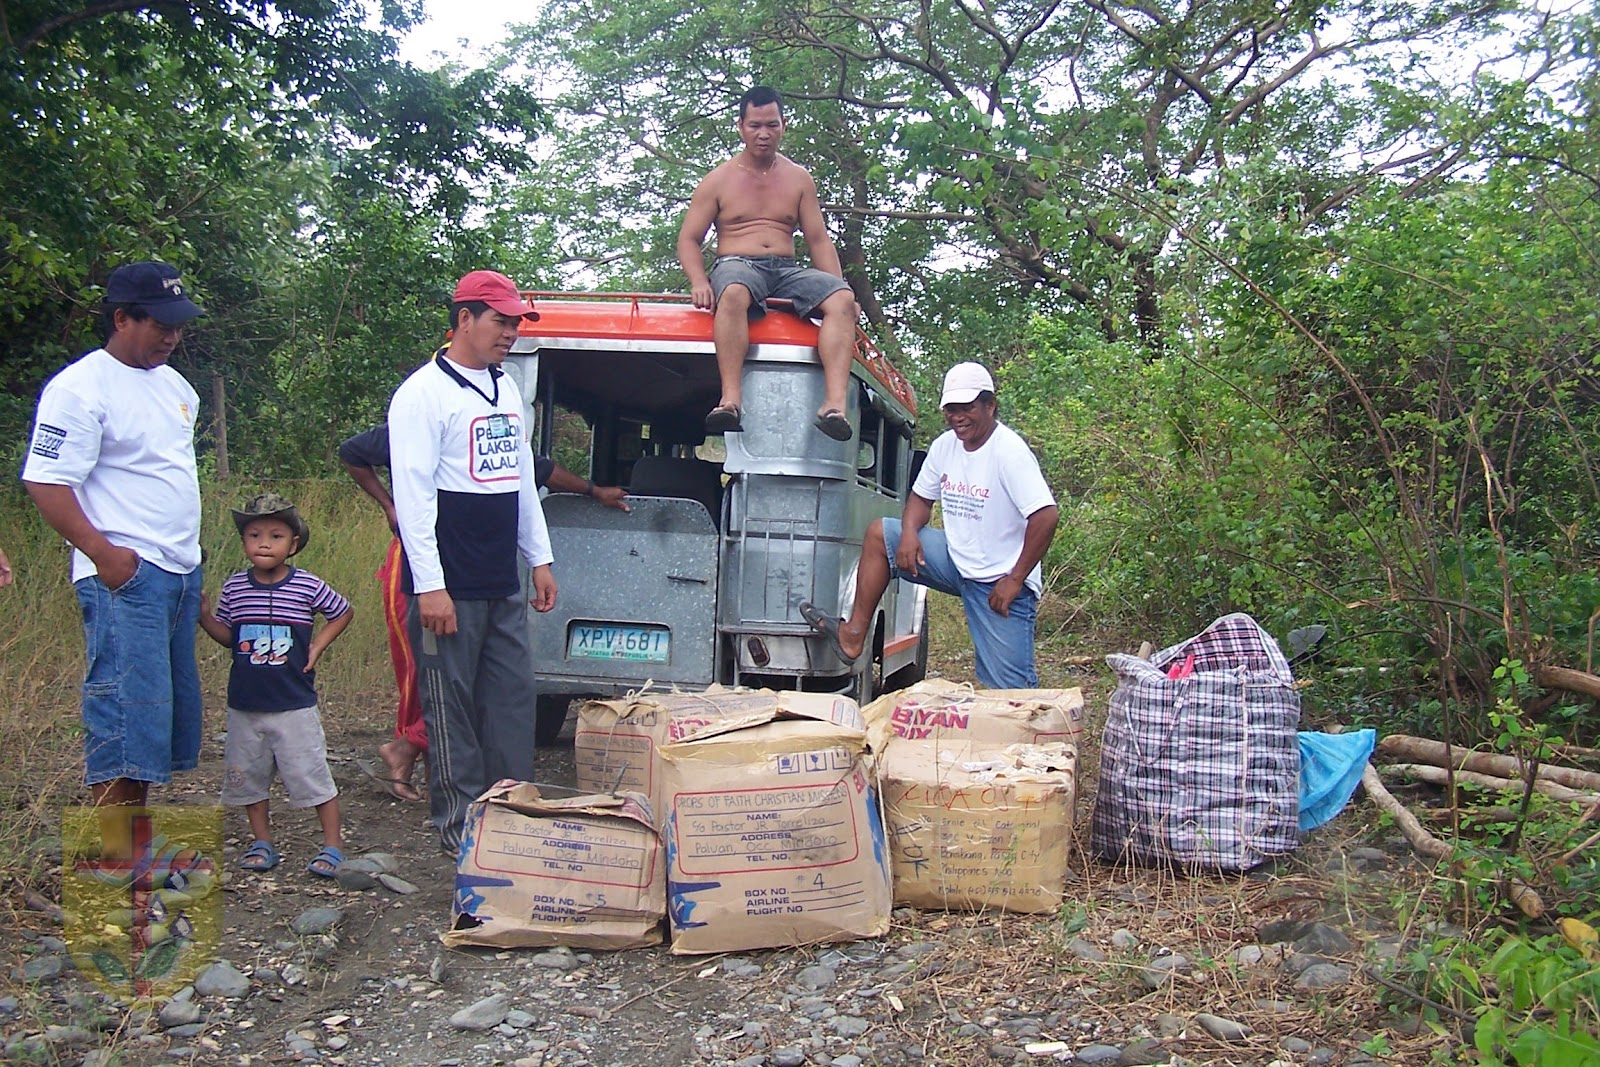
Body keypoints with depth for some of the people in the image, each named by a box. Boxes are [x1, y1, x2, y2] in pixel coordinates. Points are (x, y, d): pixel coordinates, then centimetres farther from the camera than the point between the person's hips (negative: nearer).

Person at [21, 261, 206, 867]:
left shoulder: (173, 384, 16)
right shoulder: (79, 388, -10)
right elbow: (45, 482, -15)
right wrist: (103, 553, -21)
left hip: (180, 571, 9)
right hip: (125, 575, -9)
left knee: (166, 708, 12)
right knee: (124, 710, -10)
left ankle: (138, 835, 22)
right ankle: (113, 851, -4)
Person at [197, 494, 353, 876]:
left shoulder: (308, 586, -7)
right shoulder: (234, 587, 1)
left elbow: (343, 612, 8)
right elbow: (227, 636, 9)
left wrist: (318, 645, -3)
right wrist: (204, 616, -8)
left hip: (295, 705, -3)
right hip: (245, 705, 4)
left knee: (313, 776, 0)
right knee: (247, 778, 12)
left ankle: (333, 845, 10)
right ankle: (262, 844, 27)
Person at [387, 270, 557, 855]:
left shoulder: (506, 388, 16)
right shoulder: (425, 392, -9)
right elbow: (413, 493, -14)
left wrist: (539, 558, 18)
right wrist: (429, 584, -18)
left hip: (505, 585, 8)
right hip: (451, 586, -8)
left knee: (513, 700, 10)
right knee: (451, 707, 1)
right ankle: (459, 825, 11)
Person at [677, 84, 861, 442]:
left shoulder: (798, 179, 18)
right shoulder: (718, 181, 11)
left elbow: (819, 240, 15)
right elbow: (688, 240, 8)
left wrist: (840, 289, -1)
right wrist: (699, 281, -14)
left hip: (788, 270, 3)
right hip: (737, 265, -3)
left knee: (842, 299, -28)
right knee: (734, 293, -41)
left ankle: (834, 403, -43)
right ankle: (731, 399, -50)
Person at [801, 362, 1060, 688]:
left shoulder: (1010, 451, -19)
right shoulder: (945, 446, 3)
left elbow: (1046, 516, -25)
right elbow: (921, 496, 15)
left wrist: (1015, 580, -22)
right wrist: (909, 533, -8)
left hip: (999, 583, -7)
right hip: (957, 561, 7)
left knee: (1010, 690, -12)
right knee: (879, 533, -2)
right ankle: (853, 636, -2)